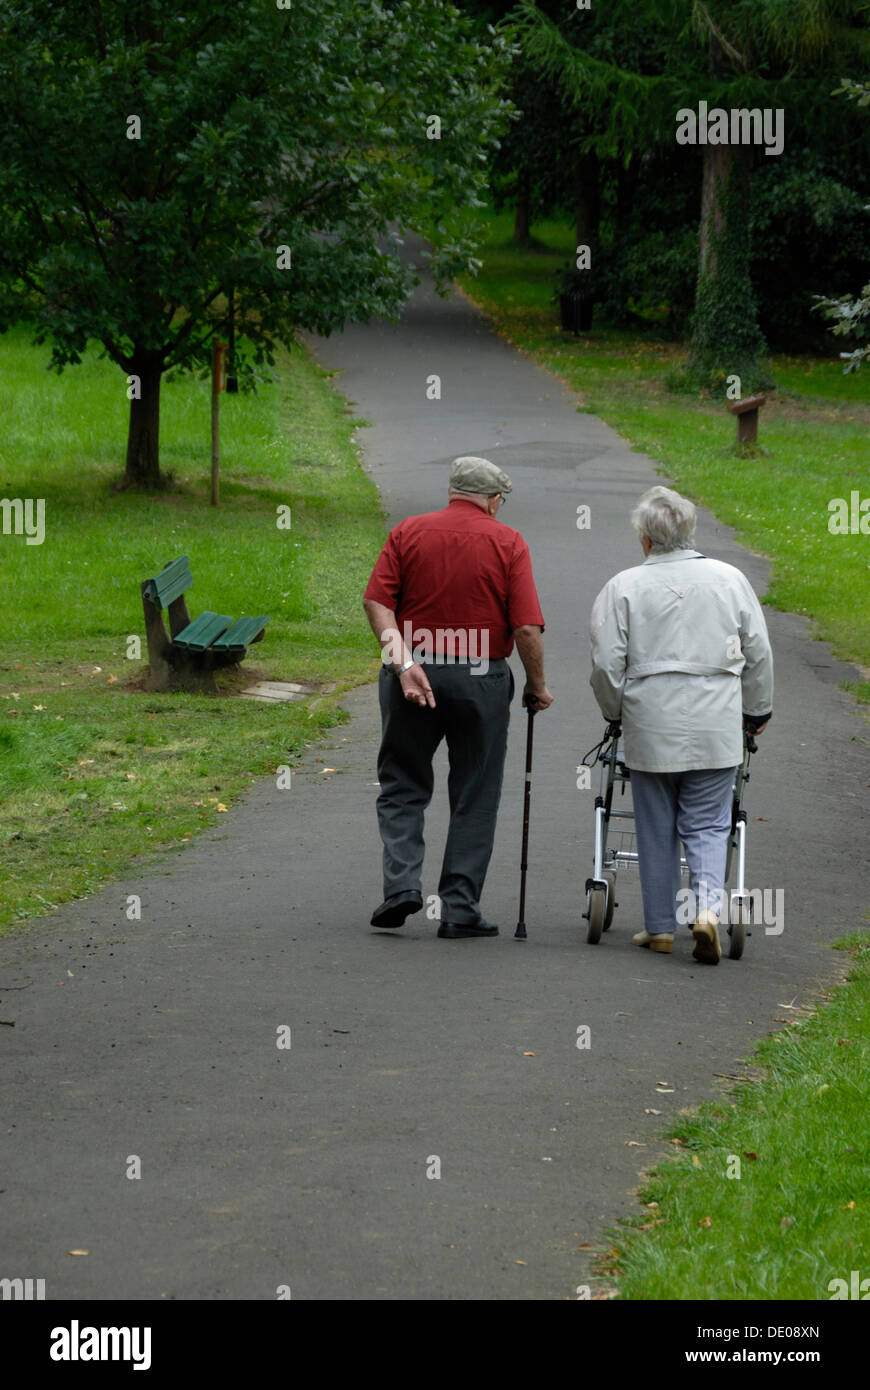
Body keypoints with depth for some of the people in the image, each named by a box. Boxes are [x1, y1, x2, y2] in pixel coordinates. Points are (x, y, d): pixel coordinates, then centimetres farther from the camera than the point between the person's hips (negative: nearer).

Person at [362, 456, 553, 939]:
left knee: (402, 785, 14)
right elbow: (527, 627, -9)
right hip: (482, 678, -1)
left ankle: (401, 882, -4)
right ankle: (459, 909, 7)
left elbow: (377, 601, -9)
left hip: (413, 674, 1)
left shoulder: (407, 533, 2)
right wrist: (536, 686, 2)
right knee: (474, 798, 8)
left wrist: (403, 663, -13)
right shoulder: (508, 543, -3)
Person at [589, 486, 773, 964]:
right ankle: (708, 907, -15)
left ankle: (660, 928, 16)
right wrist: (756, 712, 21)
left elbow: (606, 663, -3)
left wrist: (615, 711, 15)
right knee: (707, 825, 7)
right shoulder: (731, 579, 3)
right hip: (716, 728, 1)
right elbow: (759, 655, 8)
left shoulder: (623, 587, -4)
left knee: (657, 830, 10)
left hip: (651, 727, -1)